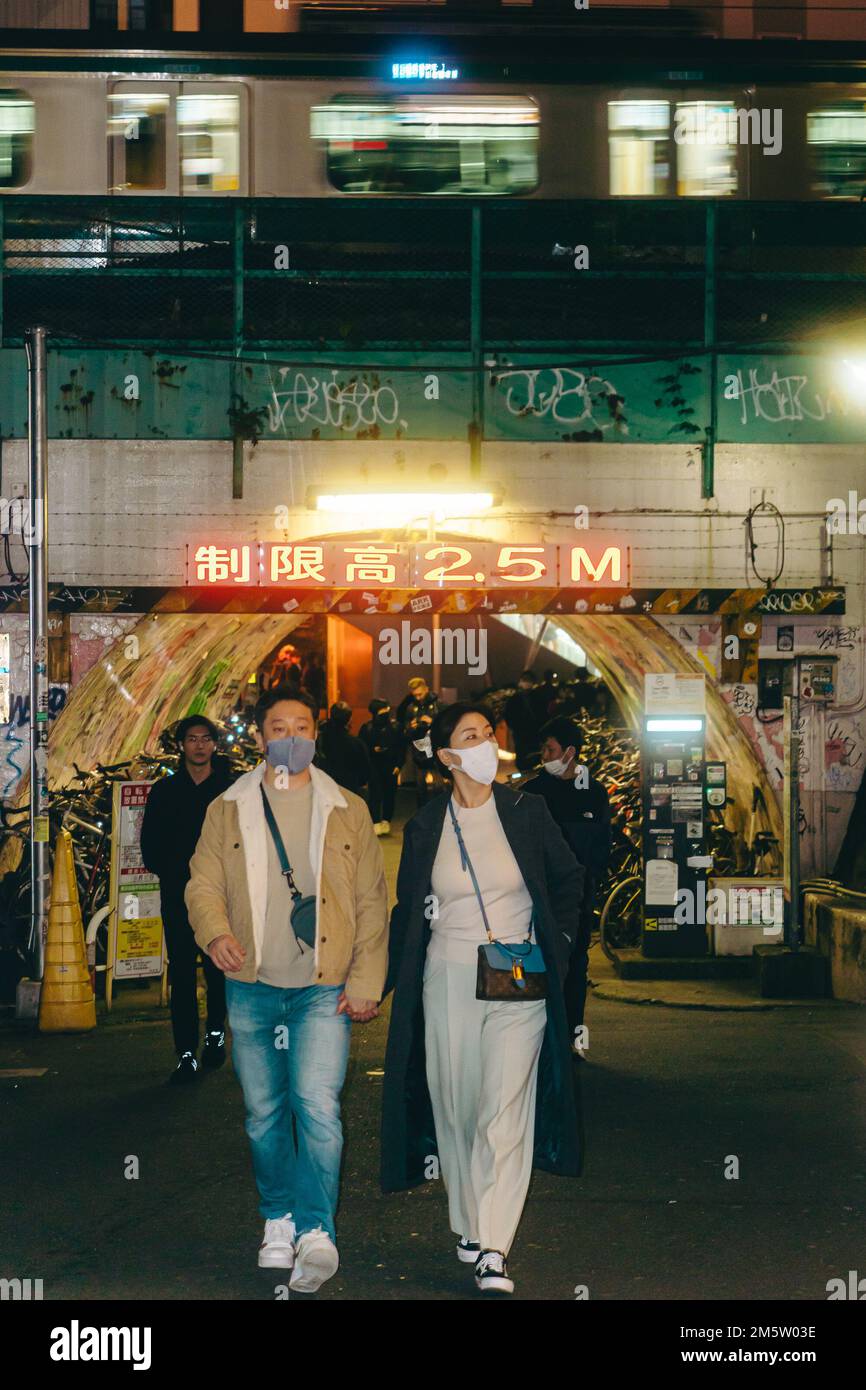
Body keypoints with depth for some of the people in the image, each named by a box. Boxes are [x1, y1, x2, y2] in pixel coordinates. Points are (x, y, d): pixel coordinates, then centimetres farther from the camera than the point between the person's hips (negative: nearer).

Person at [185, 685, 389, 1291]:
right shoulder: (228, 811, 10)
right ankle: (280, 1222, 24)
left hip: (324, 990, -2)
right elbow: (203, 883, 5)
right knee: (265, 1114, 9)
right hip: (252, 989, 2)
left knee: (317, 1104, -18)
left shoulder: (348, 810, 9)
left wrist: (367, 980, -1)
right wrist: (216, 930, -18)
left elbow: (372, 901, 8)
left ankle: (316, 1231, -19)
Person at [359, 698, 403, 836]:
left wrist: (398, 765, -1)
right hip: (374, 766, -2)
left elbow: (400, 747, 5)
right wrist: (372, 750, -15)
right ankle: (376, 823, -8)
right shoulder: (367, 728, 0)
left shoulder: (394, 726, 3)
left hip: (390, 767, 2)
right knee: (375, 794, -7)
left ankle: (386, 821, 17)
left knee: (389, 794, 5)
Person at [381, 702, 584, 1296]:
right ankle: (469, 1227, 22)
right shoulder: (424, 828, 4)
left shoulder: (526, 812, 1)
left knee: (505, 1109, -9)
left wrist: (556, 945, 5)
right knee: (456, 1108, 7)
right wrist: (395, 978, 7)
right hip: (448, 980, 2)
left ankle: (493, 1252, -10)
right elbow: (408, 909, 13)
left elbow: (569, 878, 13)